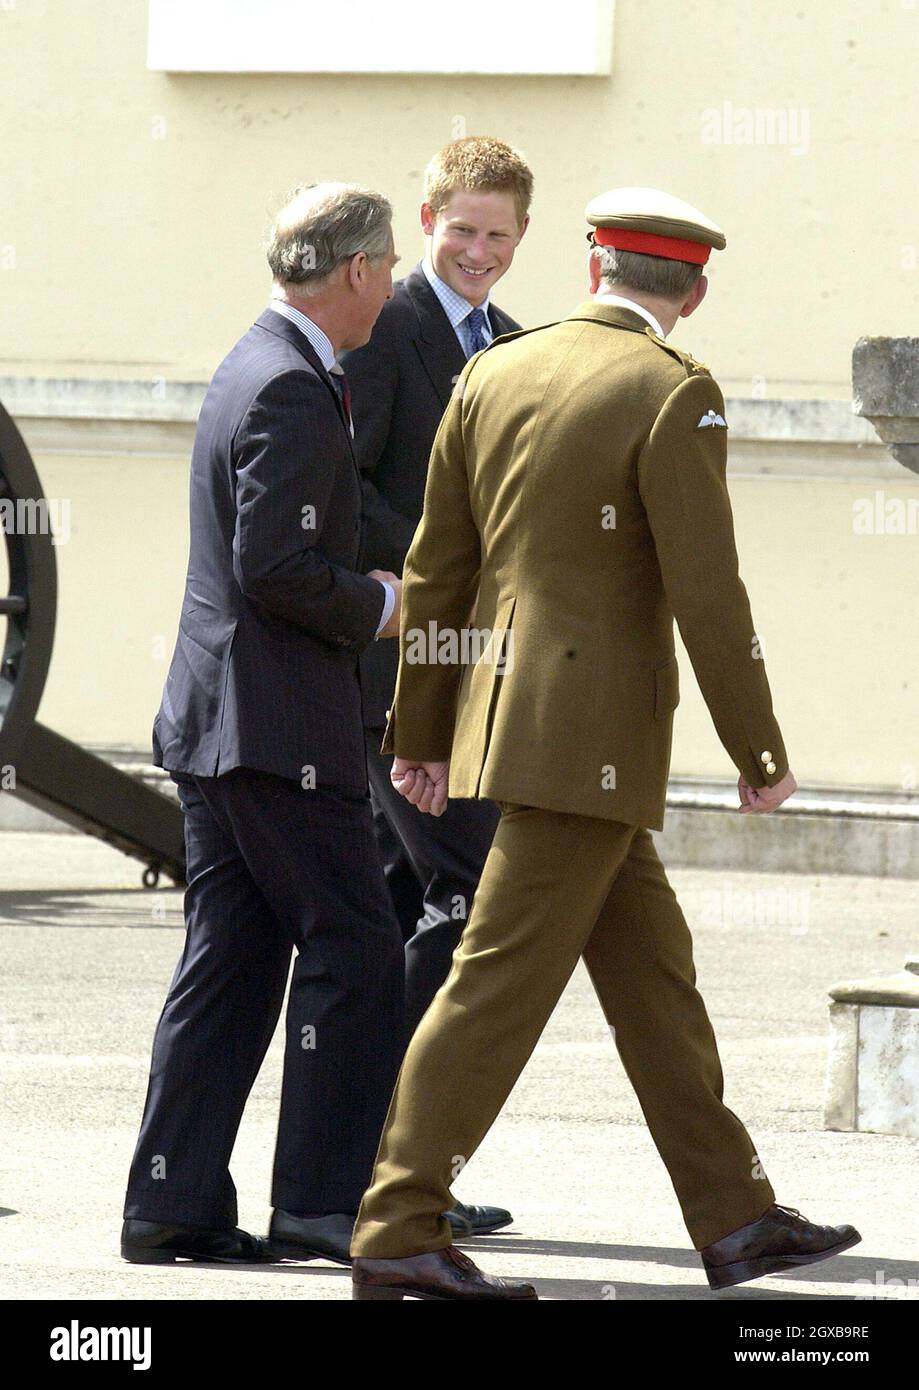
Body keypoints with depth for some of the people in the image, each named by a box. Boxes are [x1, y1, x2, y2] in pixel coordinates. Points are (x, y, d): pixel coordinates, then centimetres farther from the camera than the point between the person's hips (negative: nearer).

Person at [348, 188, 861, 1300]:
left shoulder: (493, 375, 7)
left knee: (651, 966, 13)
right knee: (503, 980, -6)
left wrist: (418, 733, 19)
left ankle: (733, 1219, 17)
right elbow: (706, 592, -16)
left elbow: (435, 569, 11)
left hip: (503, 709, 8)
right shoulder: (674, 397, -13)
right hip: (592, 734, -8)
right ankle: (397, 1235, -6)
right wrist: (759, 755, -7)